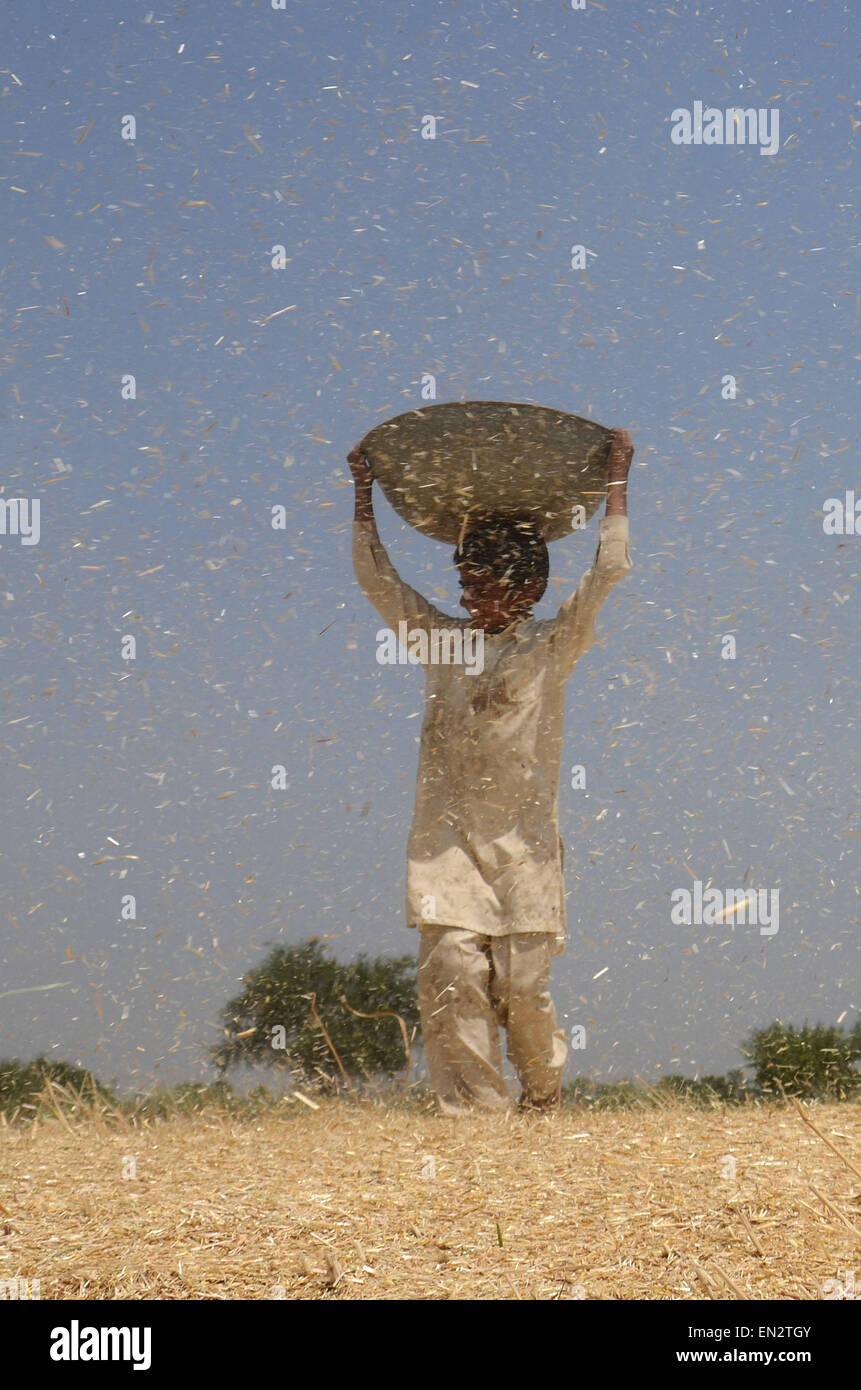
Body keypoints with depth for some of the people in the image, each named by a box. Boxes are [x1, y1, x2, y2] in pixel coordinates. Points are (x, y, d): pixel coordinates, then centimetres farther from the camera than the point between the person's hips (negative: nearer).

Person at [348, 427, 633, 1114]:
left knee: (524, 986, -2)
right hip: (448, 838, 3)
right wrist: (364, 494, 17)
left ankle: (544, 1101, 19)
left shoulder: (552, 646, 5)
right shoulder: (441, 639, 14)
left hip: (522, 841, -2)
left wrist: (618, 480, 2)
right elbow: (377, 580, 17)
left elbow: (609, 572, -2)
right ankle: (474, 1104, -8)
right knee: (450, 974, -10)